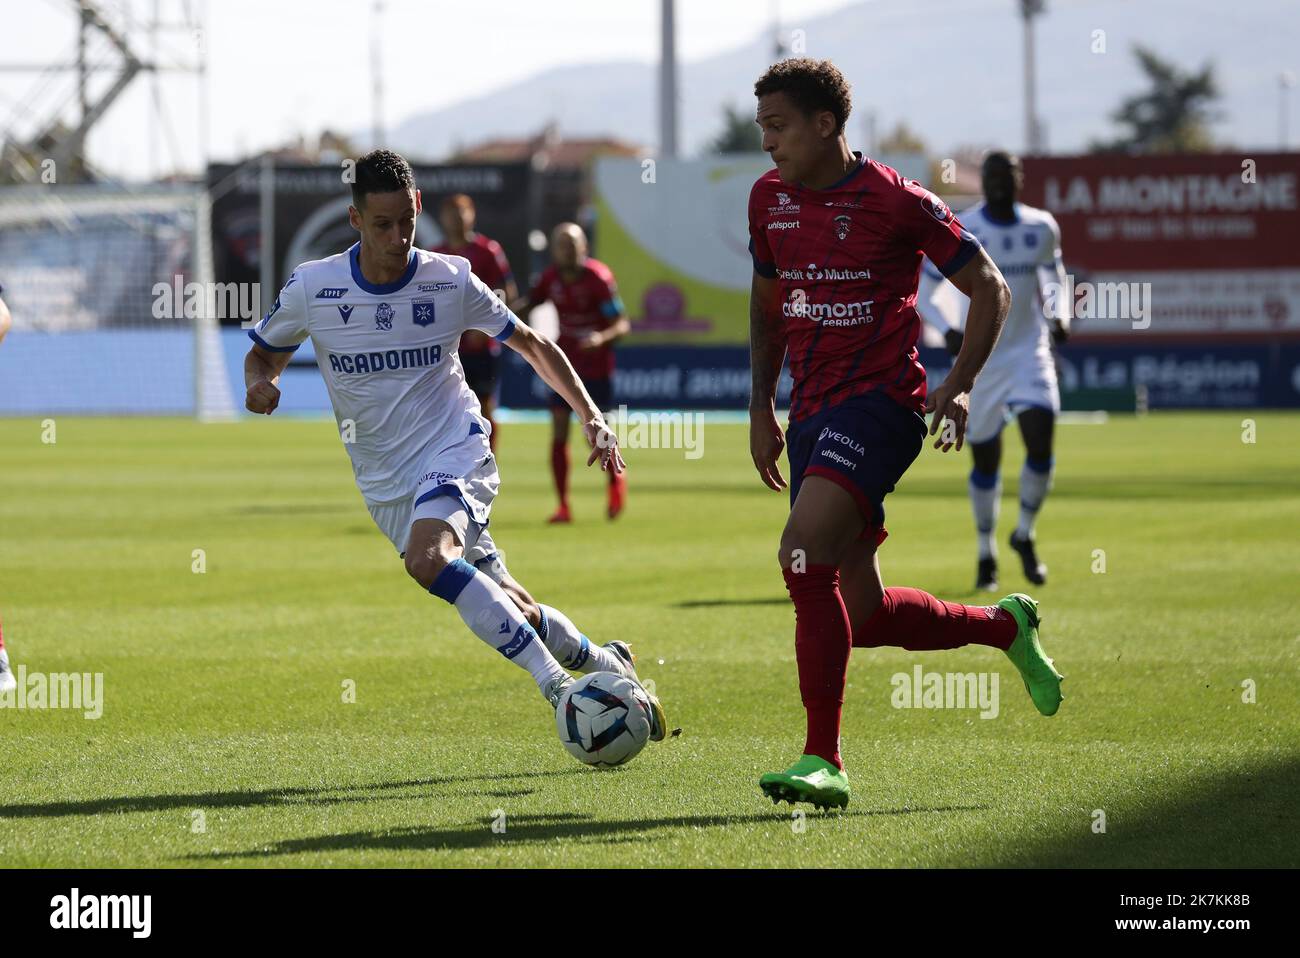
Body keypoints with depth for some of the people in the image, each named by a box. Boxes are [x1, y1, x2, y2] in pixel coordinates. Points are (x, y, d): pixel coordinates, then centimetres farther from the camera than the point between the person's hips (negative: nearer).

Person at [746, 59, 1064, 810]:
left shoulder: (895, 200, -9)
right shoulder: (769, 198, 9)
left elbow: (989, 288, -3)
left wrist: (960, 384, -14)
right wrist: (762, 407, 17)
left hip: (879, 403, -7)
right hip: (813, 411, 7)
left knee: (805, 554, -26)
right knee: (860, 616, 6)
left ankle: (824, 762, -23)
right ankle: (1004, 625, 33)